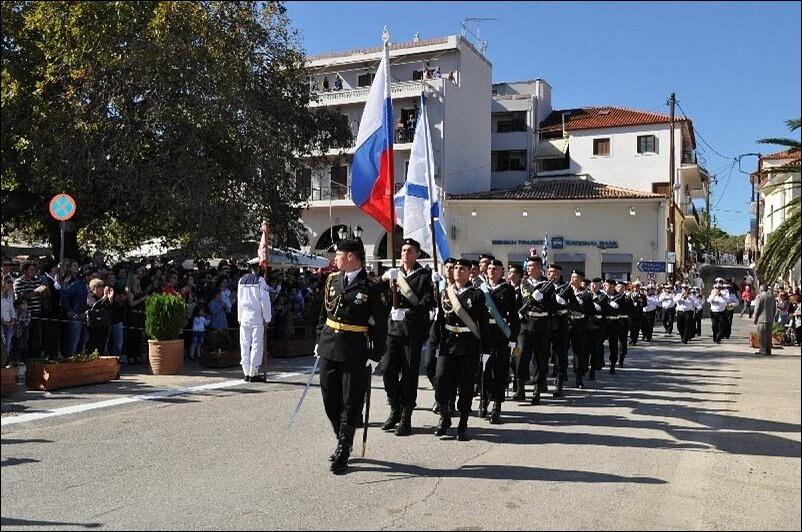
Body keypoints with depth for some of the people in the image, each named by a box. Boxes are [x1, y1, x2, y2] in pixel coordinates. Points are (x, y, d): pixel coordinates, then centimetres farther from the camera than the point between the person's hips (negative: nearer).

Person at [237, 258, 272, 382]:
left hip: (244, 315, 5)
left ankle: (246, 373, 11)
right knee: (256, 344, -1)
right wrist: (267, 318, -2)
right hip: (256, 316, -5)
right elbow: (265, 300, -9)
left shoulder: (242, 280, 7)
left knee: (245, 344, 8)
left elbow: (239, 300, 12)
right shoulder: (260, 280, -8)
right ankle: (253, 374, -1)